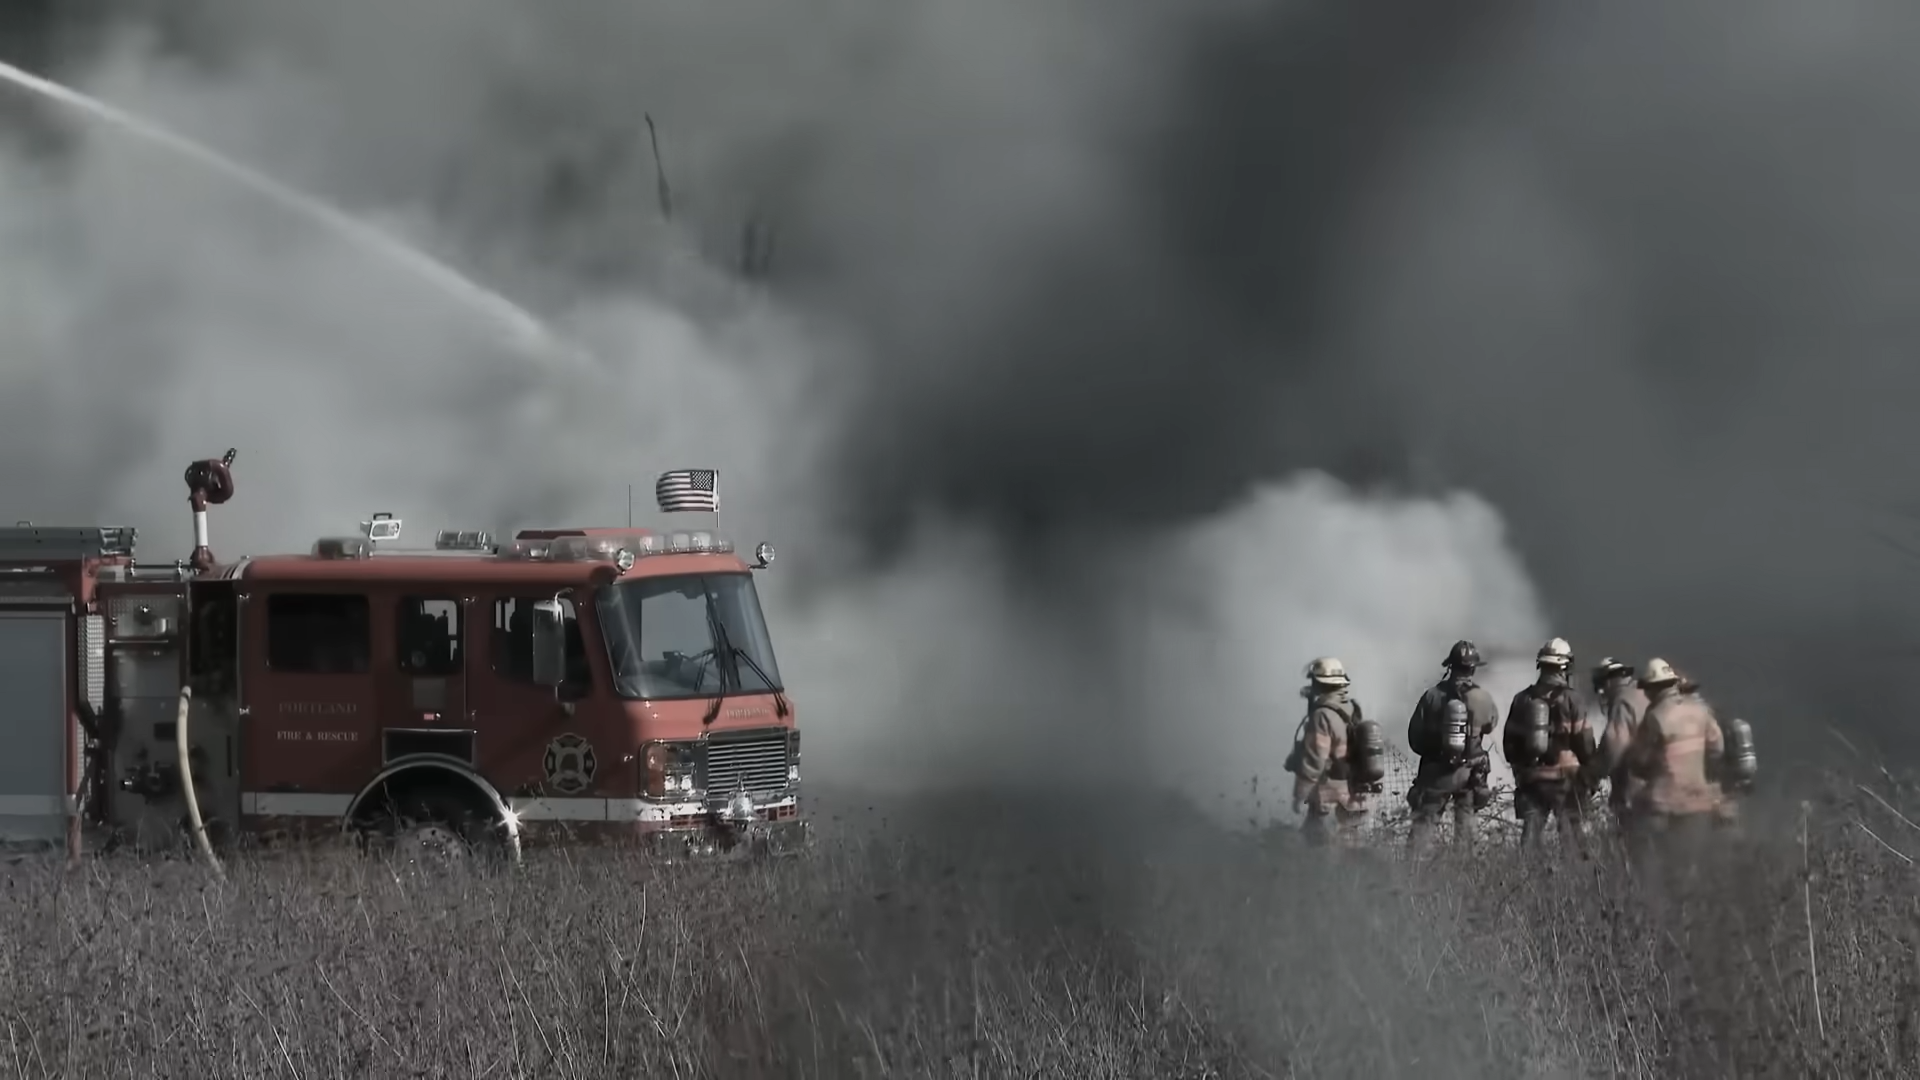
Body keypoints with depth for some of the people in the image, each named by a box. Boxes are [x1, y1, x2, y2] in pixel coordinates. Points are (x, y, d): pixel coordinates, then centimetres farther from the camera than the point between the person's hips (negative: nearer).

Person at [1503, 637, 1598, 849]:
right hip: (1565, 778, -4)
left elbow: (1509, 742, 10)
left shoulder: (1522, 700, 5)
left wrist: (1519, 768, 25)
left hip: (1531, 778, 4)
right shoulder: (1569, 700, -9)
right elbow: (1585, 742, -8)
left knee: (1530, 834, 5)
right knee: (1571, 834, 0)